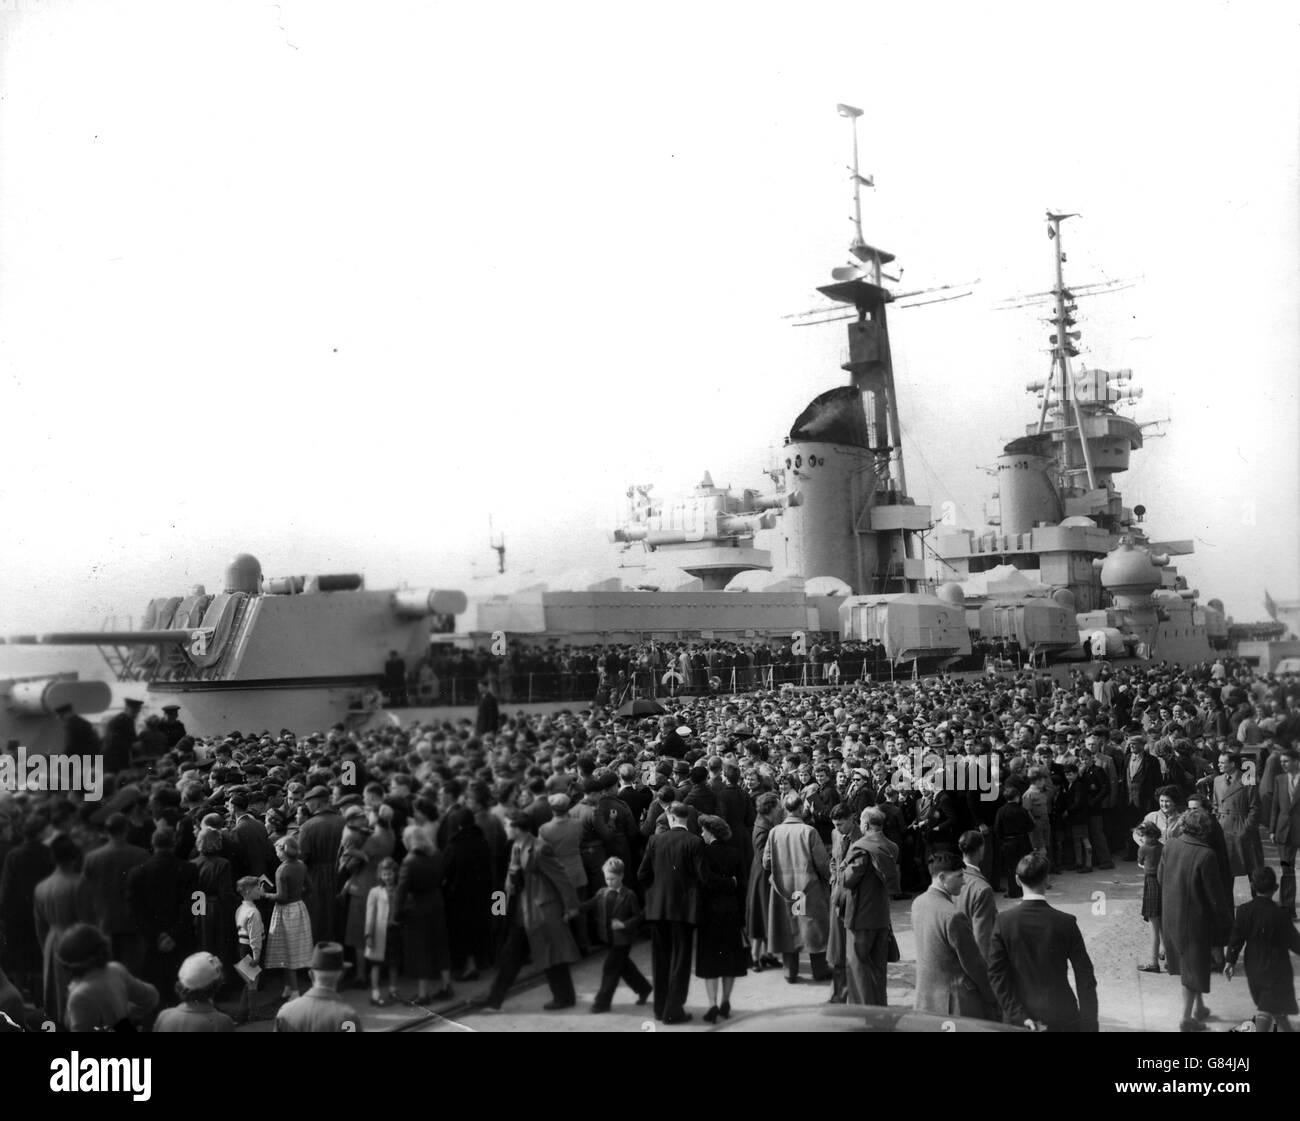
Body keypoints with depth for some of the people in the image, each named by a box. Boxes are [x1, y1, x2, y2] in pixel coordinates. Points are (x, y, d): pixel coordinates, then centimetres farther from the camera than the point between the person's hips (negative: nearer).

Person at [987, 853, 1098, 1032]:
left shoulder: (1003, 921, -9)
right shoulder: (1066, 923, -11)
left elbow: (997, 975, -10)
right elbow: (1085, 977, -8)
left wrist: (1019, 1016, -8)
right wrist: (1089, 1023, -1)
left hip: (1018, 1019, 1)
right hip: (1061, 1017, -1)